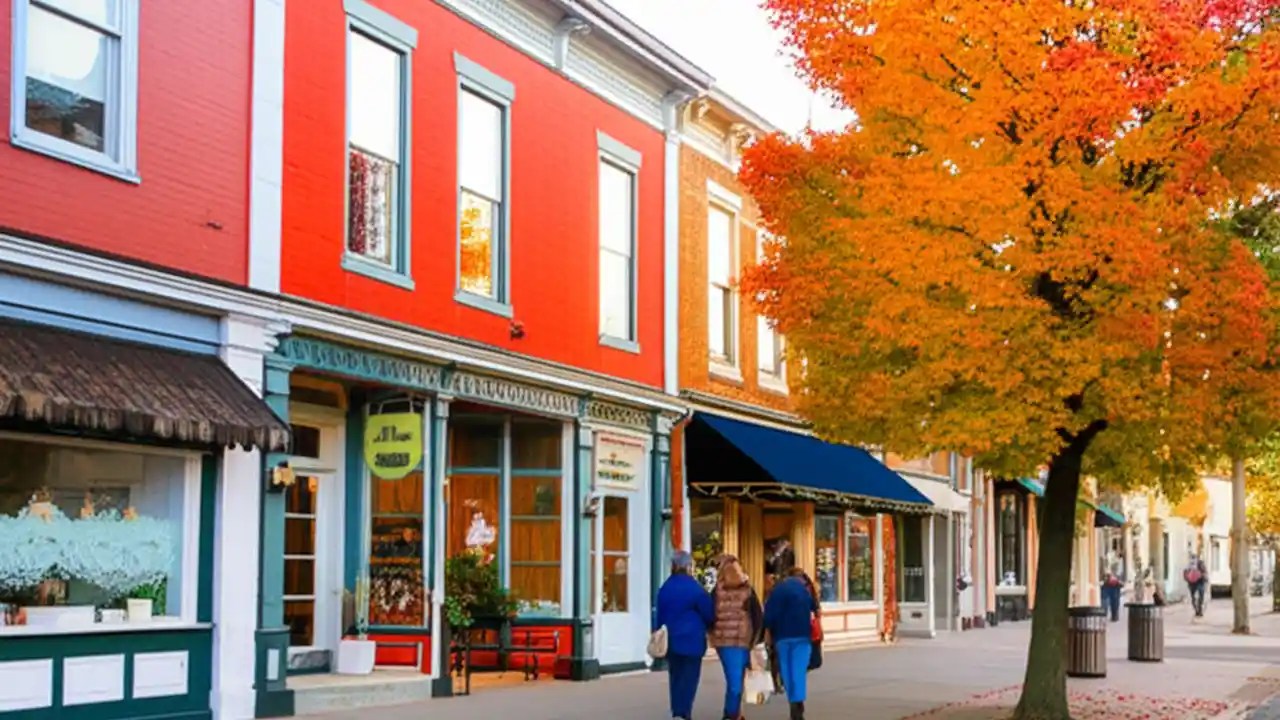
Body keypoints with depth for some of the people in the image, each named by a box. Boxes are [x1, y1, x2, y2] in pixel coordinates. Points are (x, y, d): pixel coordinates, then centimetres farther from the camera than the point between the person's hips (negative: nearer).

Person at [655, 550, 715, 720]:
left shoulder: (665, 588, 5)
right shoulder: (694, 588, -11)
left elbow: (659, 615, 10)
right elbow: (709, 614, -5)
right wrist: (708, 626, 16)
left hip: (670, 640, 6)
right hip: (691, 640, -6)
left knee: (675, 677, 14)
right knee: (689, 677, -2)